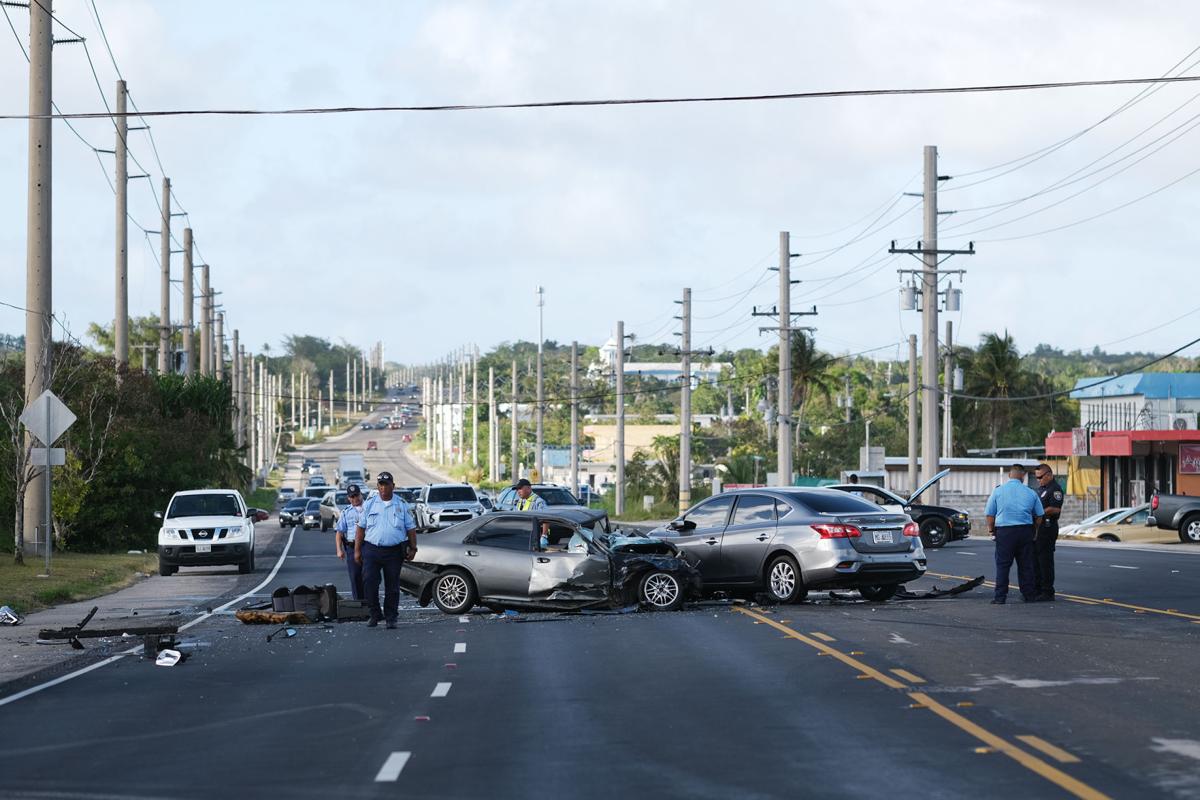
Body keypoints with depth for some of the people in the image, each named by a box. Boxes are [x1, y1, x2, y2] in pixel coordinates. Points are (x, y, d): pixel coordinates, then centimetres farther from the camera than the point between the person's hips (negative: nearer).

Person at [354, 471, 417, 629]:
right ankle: (375, 614, 7)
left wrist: (413, 549, 2)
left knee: (392, 586, 3)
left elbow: (411, 529, 10)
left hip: (394, 552, 0)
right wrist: (357, 550, 1)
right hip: (371, 549, 0)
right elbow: (360, 527, 6)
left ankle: (391, 617, 12)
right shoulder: (369, 504, 6)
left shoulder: (402, 505, 7)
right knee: (369, 583, -8)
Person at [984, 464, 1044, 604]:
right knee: (1026, 565, 10)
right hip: (1025, 531, 2)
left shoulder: (998, 491, 0)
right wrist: (1034, 530, 25)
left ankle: (1000, 597, -5)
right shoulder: (1030, 493, 6)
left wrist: (991, 529, 16)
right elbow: (1039, 516, 11)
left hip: (1004, 531, -2)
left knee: (1003, 565, 0)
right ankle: (1029, 596, 14)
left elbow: (989, 514, 1)